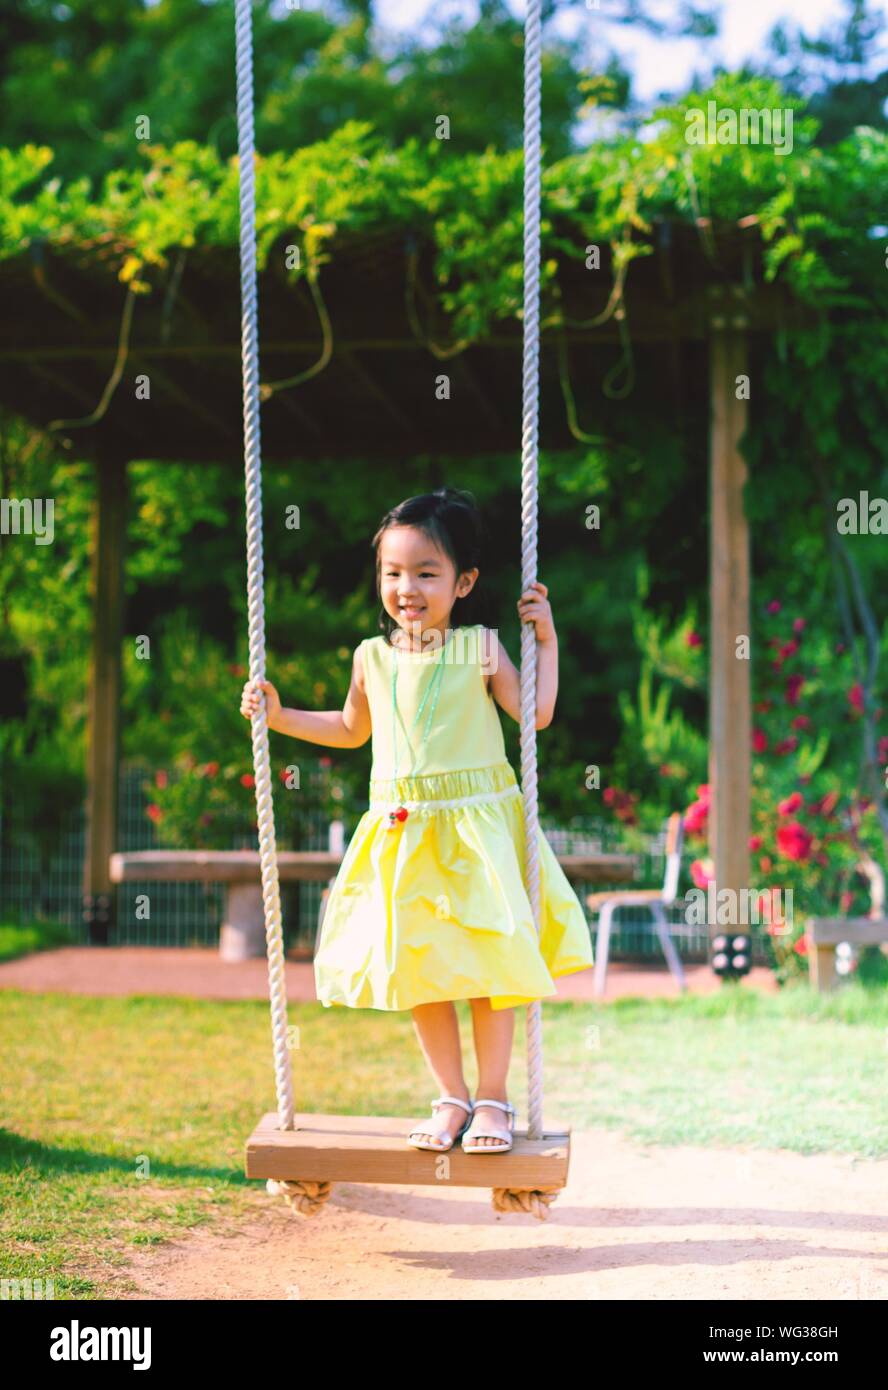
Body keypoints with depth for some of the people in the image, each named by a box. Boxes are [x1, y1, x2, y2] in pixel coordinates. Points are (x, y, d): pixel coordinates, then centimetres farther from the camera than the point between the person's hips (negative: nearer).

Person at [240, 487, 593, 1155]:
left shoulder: (481, 648, -3)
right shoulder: (373, 656, 6)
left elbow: (537, 713, -1)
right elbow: (351, 729, 23)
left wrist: (546, 639, -5)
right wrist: (278, 715, 16)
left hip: (478, 827, -3)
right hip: (402, 833, 3)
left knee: (490, 956, -3)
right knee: (416, 965, 4)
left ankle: (493, 1099, 11)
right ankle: (452, 1097, 18)